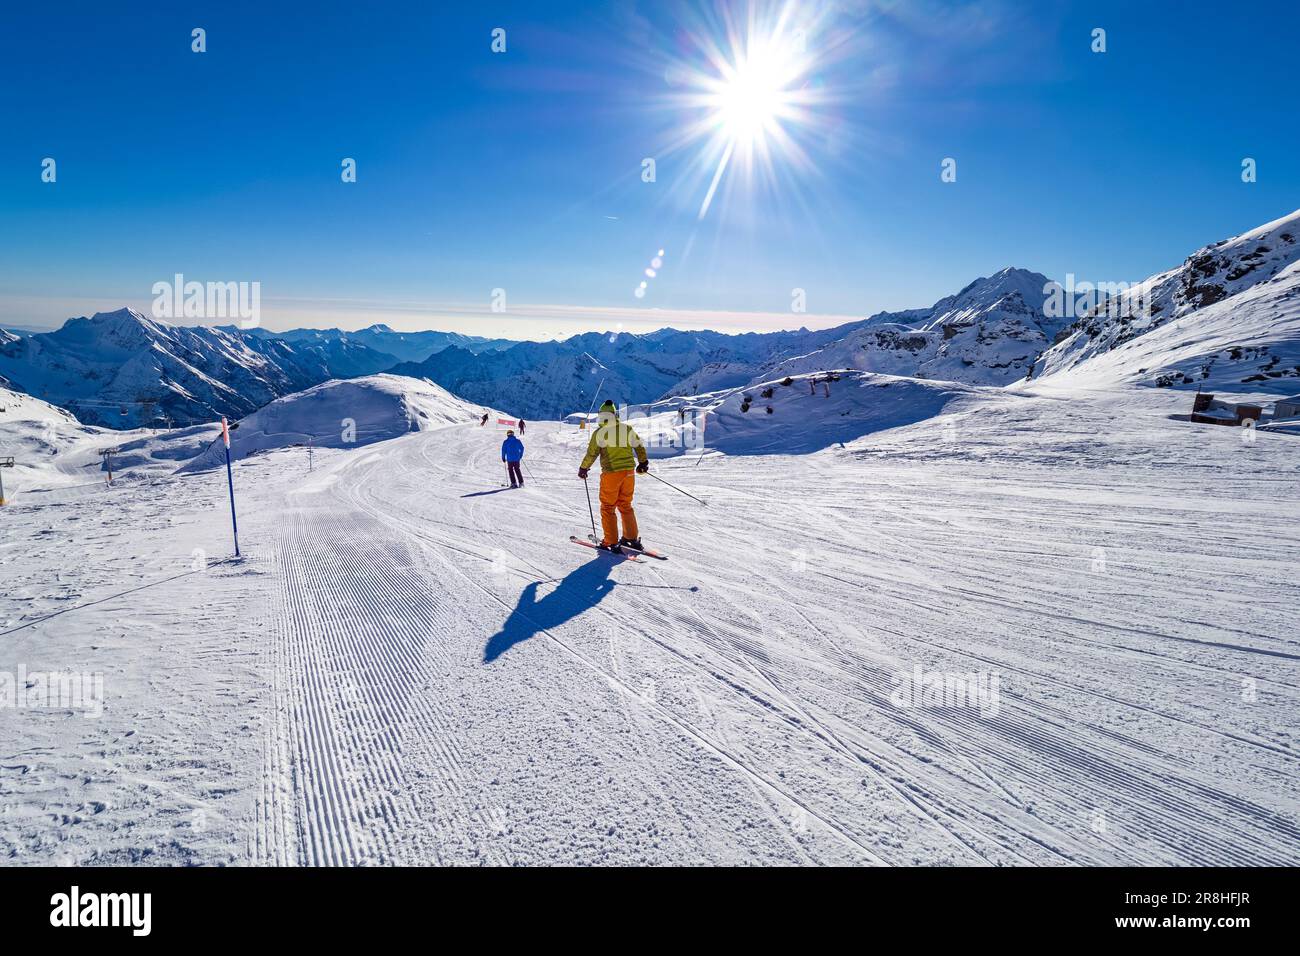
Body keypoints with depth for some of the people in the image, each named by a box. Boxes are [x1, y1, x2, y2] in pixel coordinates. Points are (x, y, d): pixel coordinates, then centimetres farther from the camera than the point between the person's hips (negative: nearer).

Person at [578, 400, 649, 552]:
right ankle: (632, 538, 24)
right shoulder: (627, 429, 4)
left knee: (607, 508, 7)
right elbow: (640, 446, 12)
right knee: (625, 506, 19)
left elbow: (591, 454, -5)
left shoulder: (599, 433, -8)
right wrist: (643, 463, 27)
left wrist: (583, 469, 10)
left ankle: (611, 543, 5)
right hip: (629, 471, 5)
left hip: (611, 474, -5)